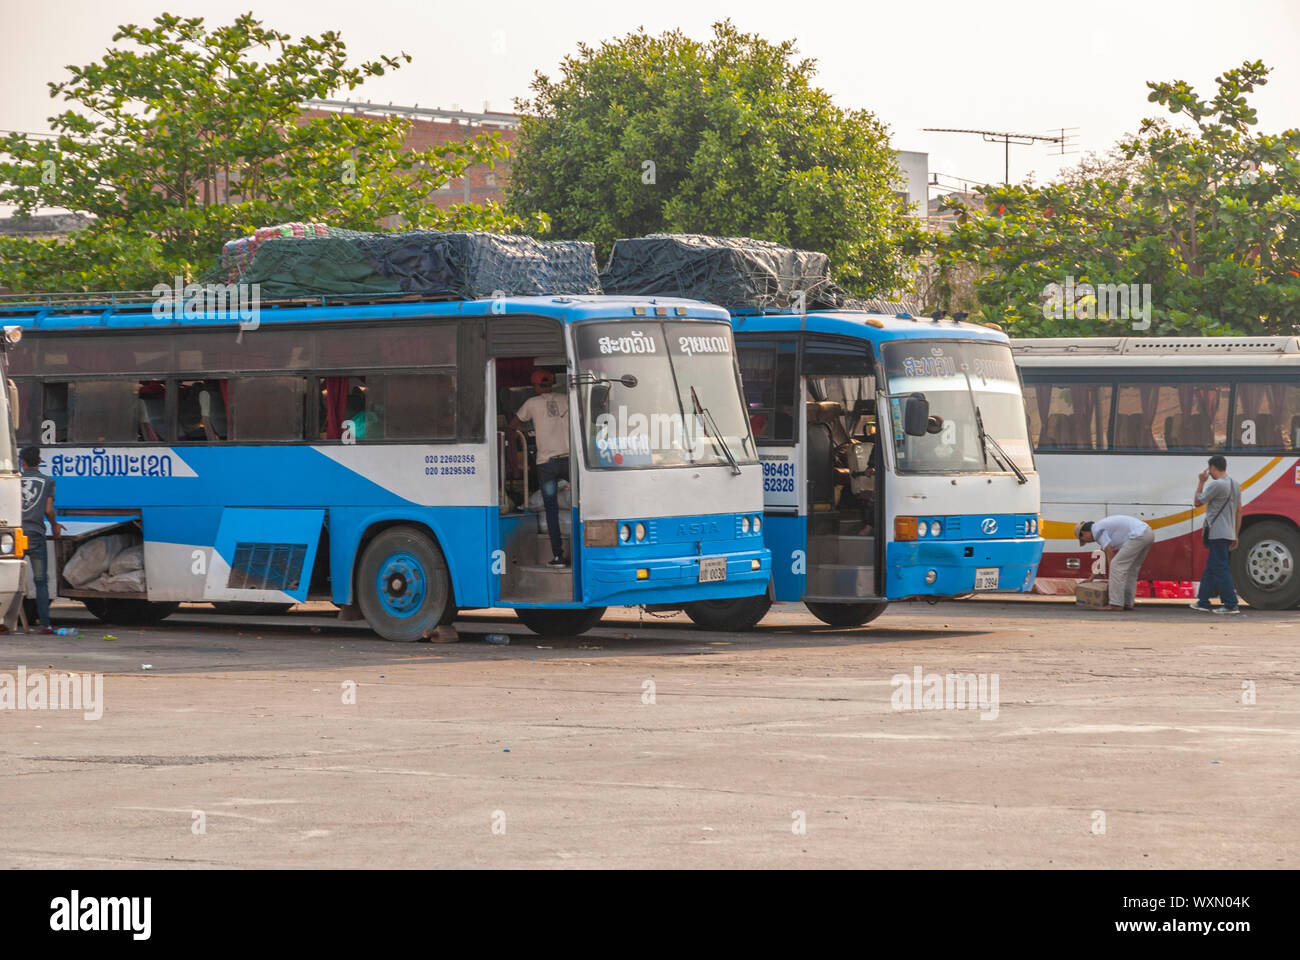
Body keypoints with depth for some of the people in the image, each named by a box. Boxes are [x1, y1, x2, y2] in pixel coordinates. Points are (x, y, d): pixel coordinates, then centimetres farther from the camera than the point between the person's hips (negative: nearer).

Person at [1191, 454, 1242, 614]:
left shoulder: (1216, 484, -15)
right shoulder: (1235, 485, 14)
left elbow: (1199, 501, -4)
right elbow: (1239, 511, 16)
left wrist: (1201, 482, 8)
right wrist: (1236, 536, 20)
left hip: (1217, 534, -9)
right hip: (1228, 534, 9)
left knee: (1221, 569, -8)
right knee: (1210, 569, 15)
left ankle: (1231, 605, -10)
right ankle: (1202, 602, 20)